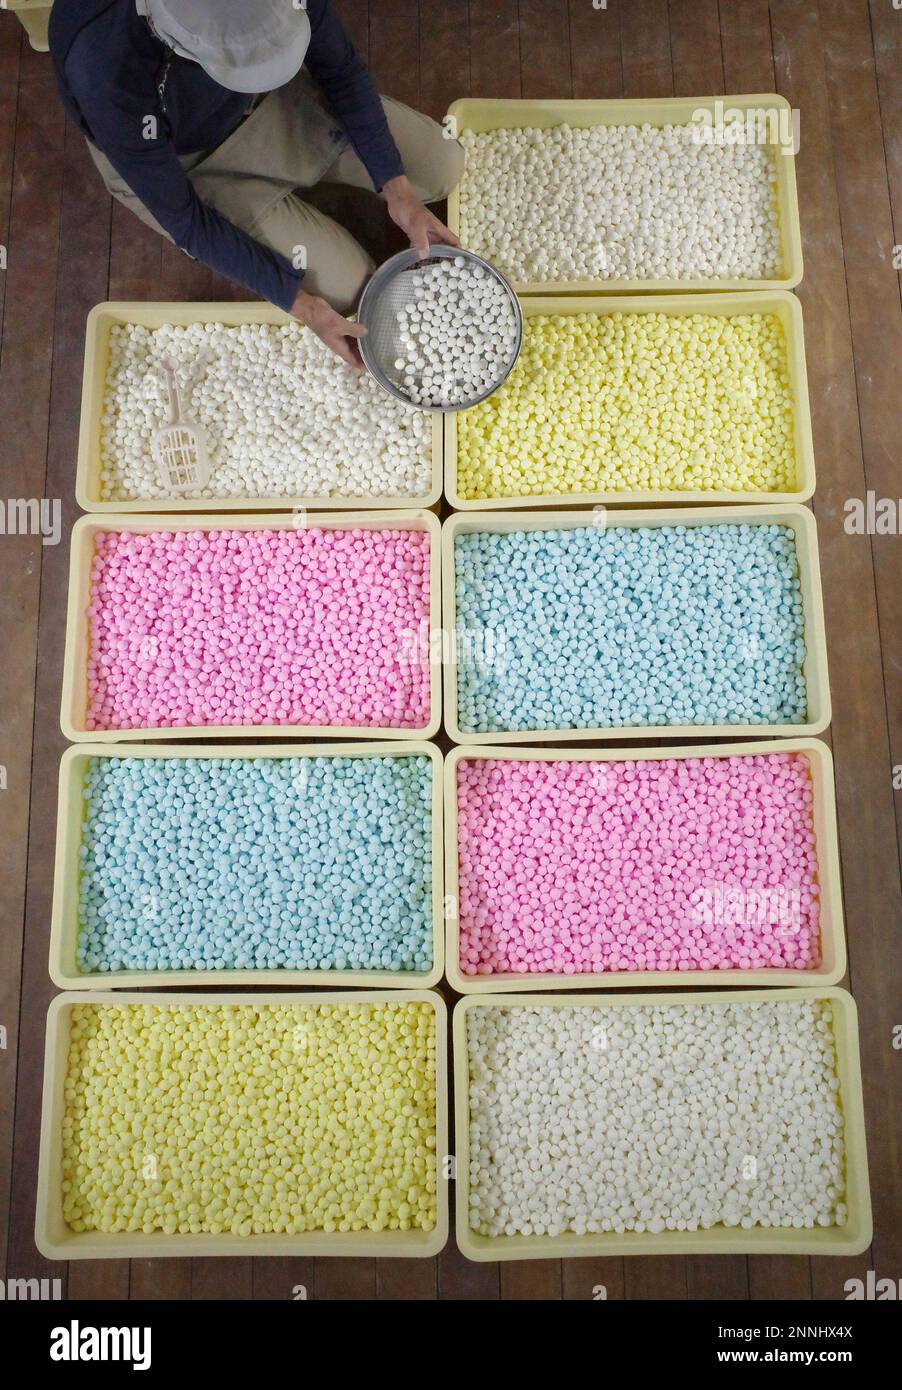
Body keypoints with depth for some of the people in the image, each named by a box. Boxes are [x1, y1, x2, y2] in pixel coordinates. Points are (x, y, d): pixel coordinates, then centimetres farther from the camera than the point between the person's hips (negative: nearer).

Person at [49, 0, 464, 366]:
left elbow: (341, 68, -13)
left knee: (442, 166, 0)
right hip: (183, 163, -4)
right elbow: (182, 218, -28)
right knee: (346, 291, -10)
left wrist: (397, 189, -18)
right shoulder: (109, 79, -41)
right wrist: (300, 304, -27)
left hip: (271, 103, 4)